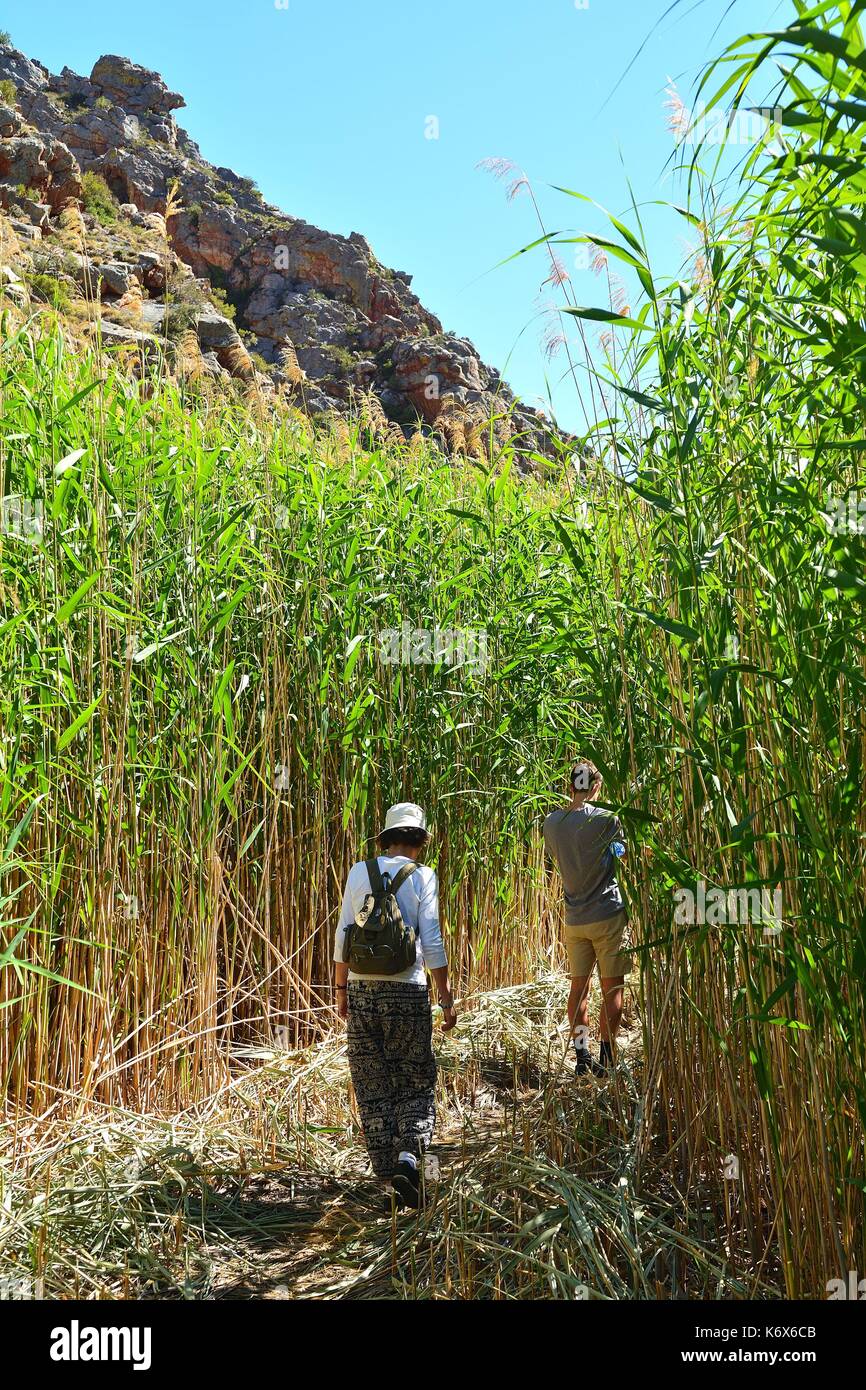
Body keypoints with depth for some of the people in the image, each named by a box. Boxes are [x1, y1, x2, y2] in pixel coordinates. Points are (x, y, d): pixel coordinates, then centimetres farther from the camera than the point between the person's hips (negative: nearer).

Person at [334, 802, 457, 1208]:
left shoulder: (359, 873, 5)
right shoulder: (422, 876, -3)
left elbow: (343, 937, 6)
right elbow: (431, 941, -7)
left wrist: (341, 989, 16)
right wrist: (446, 997, -2)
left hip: (362, 989, 3)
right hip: (407, 990, -2)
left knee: (372, 1087, 12)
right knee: (416, 1083, 11)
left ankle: (387, 1171, 14)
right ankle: (409, 1155, -9)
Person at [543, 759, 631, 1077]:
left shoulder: (552, 823, 1)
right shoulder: (607, 820, -13)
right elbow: (623, 855, -1)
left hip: (574, 918, 4)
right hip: (608, 915, -4)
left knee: (579, 987, 11)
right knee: (612, 988, 4)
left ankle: (582, 1058, 14)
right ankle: (606, 1059, 5)